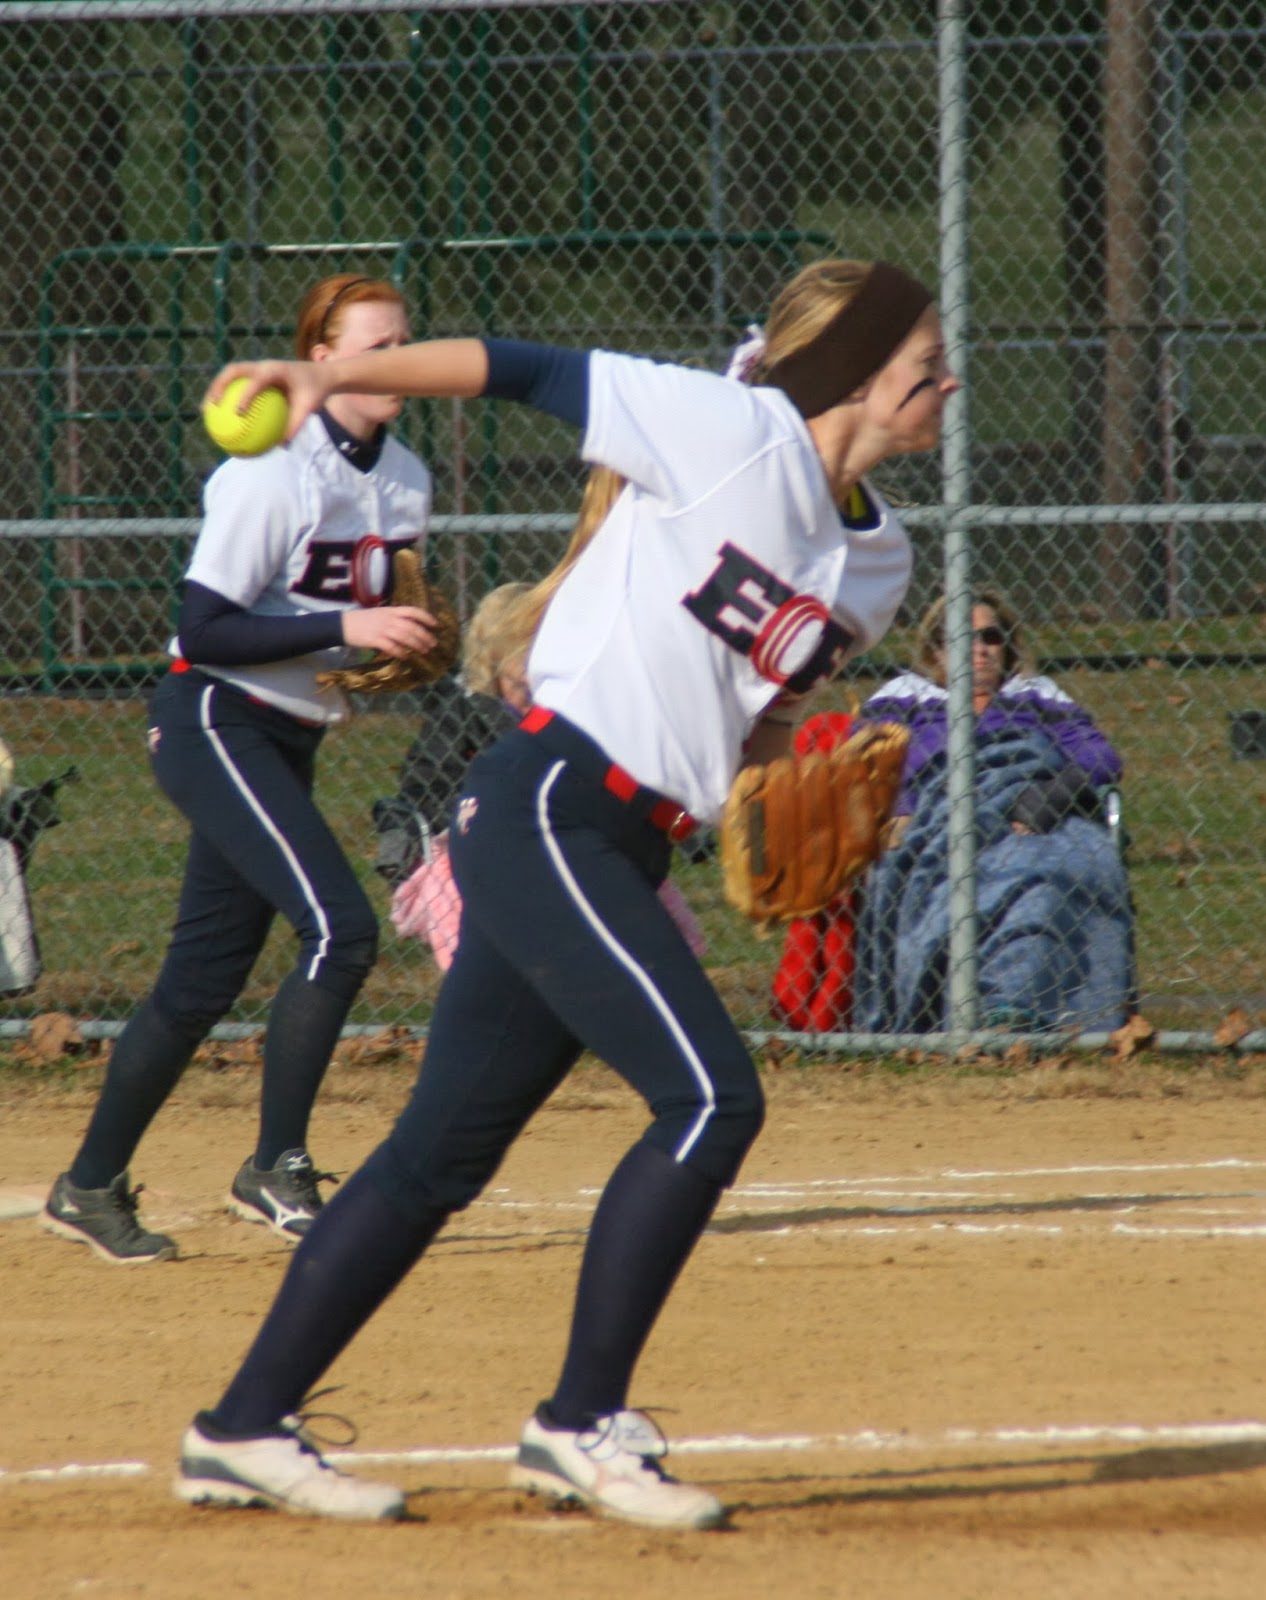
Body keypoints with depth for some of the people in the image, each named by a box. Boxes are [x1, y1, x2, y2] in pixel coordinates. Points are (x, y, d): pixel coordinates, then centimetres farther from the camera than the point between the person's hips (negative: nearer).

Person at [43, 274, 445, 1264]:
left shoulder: (404, 481, 8)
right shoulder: (272, 474, -17)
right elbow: (206, 633, -20)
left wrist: (408, 641, -1)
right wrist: (345, 629, -25)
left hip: (289, 738, 8)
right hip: (213, 725, -8)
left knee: (207, 976, 9)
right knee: (340, 927, -21)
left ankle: (92, 1187, 19)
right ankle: (276, 1168, -12)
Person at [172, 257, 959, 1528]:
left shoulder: (879, 561, 13)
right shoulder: (733, 432, -9)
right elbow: (529, 372, -5)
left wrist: (777, 771, 4)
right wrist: (329, 377, -6)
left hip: (627, 849, 8)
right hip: (545, 810, -8)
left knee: (448, 1148, 10)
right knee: (710, 1098, -17)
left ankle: (245, 1431, 16)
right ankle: (581, 1426, -10)